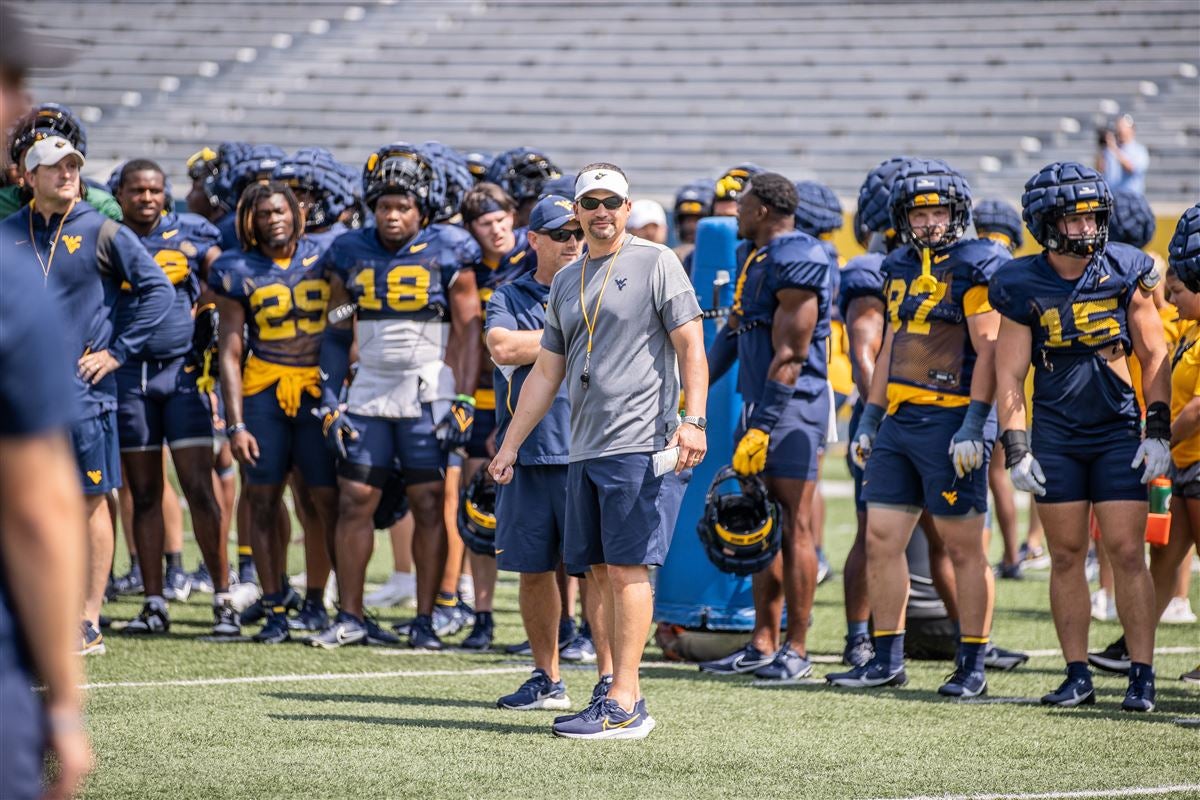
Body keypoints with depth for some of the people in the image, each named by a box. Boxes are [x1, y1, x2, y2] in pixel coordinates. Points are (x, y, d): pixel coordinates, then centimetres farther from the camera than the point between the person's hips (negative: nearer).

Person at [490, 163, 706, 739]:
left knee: (627, 569, -10)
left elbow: (692, 348, -6)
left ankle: (624, 705, -12)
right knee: (602, 574, 6)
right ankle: (622, 700, 10)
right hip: (584, 451, 7)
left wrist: (693, 420, -18)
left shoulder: (655, 264, -1)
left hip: (641, 447, -7)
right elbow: (546, 373, 23)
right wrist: (510, 445, 20)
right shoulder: (565, 284, 19)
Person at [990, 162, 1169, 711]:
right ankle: (1077, 675, 12)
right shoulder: (1023, 287, -3)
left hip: (1119, 433, 0)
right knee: (1066, 556, 4)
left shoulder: (1127, 272, -3)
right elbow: (1009, 375, 0)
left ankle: (1142, 676, -1)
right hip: (1056, 437, 1)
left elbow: (1154, 356, 3)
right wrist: (1016, 450, -6)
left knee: (1127, 553, -5)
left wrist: (1159, 432, -3)